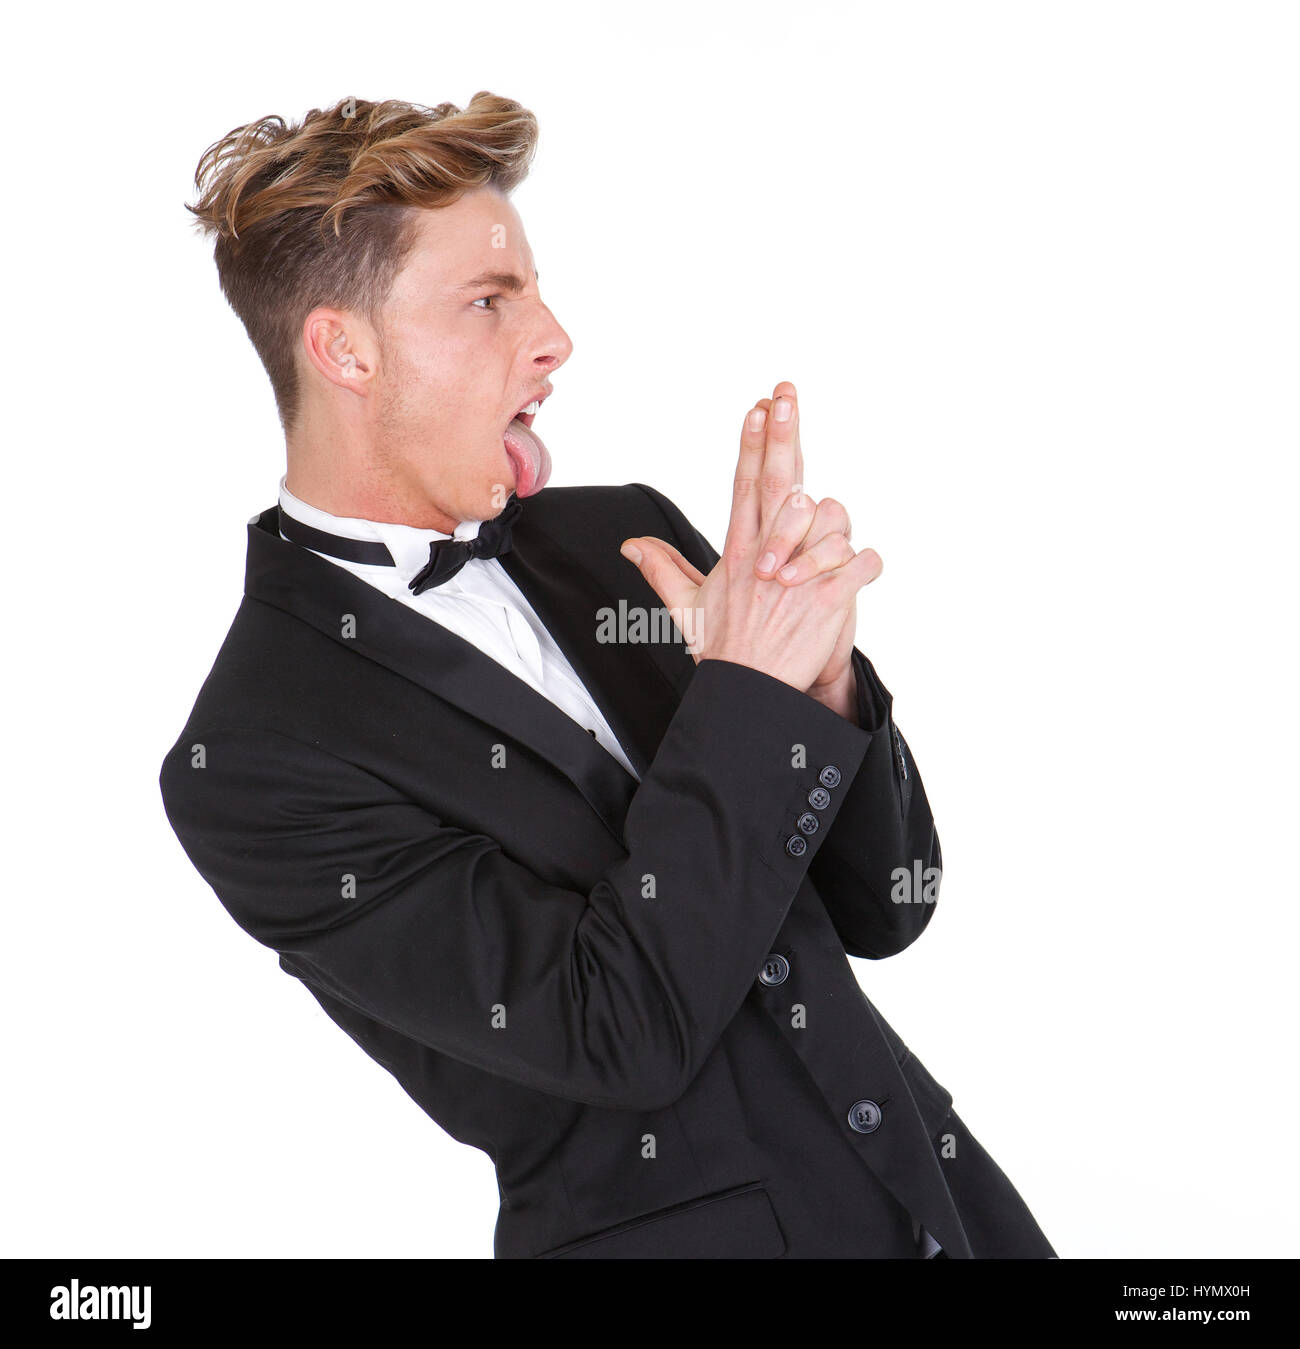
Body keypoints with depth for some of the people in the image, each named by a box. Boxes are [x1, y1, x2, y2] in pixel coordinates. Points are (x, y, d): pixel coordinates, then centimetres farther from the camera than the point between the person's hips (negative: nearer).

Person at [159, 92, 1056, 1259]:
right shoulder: (250, 764, -14)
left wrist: (818, 673, -15)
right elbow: (622, 1032, -19)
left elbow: (884, 909, 2)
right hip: (683, 1227, -5)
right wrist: (747, 692, -18)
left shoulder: (618, 537, 2)